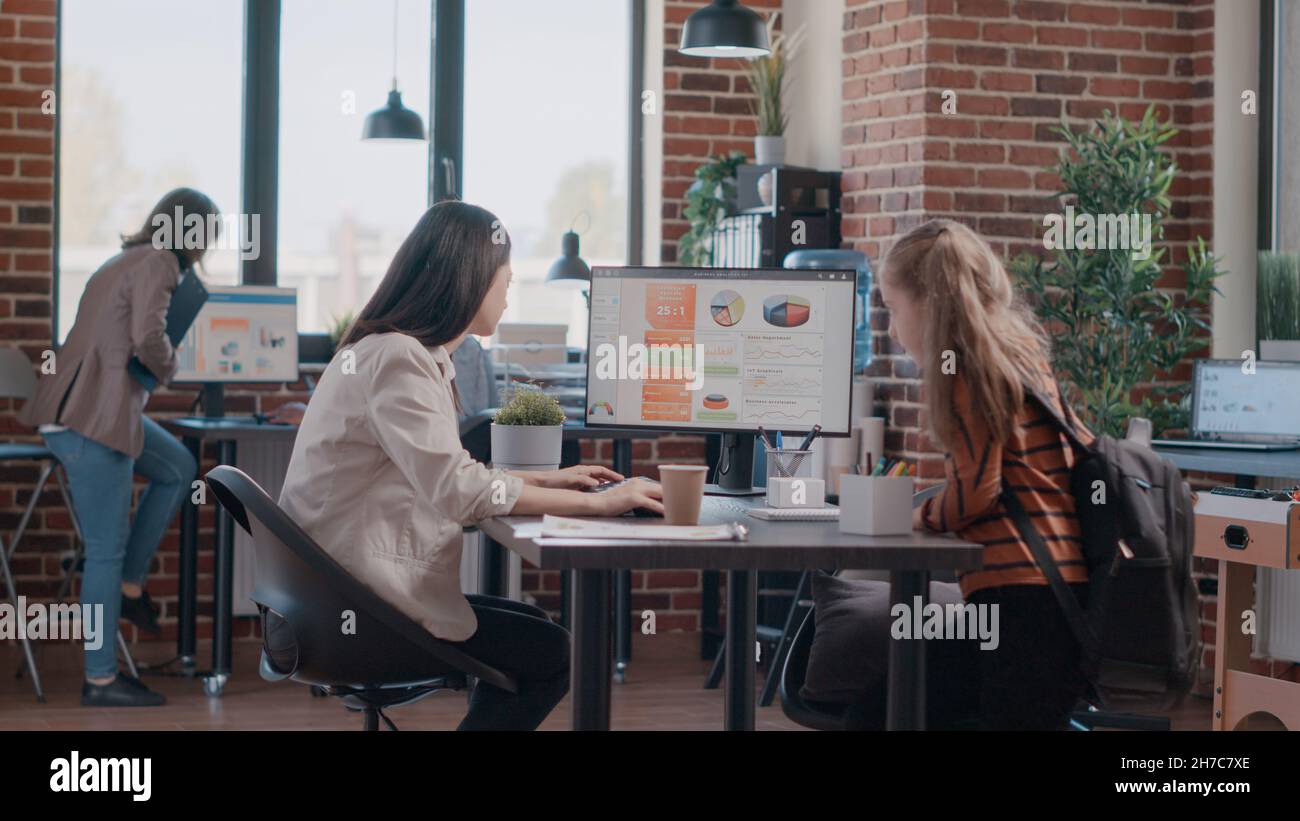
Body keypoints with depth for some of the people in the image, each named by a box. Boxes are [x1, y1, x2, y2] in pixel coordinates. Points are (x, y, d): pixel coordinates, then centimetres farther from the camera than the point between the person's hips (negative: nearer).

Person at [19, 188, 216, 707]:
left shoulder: (126, 260, 20)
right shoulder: (158, 262, -9)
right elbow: (148, 339, -21)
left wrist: (155, 367, 10)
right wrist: (170, 367, -3)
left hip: (82, 409, 10)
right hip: (93, 421, -10)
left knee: (179, 469, 23)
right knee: (107, 549, -2)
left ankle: (129, 586, 21)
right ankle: (101, 681, 5)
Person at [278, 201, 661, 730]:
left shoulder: (400, 352, 12)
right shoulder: (398, 361, -19)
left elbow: (439, 473, 17)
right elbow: (458, 491, -28)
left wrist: (546, 480, 13)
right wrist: (596, 504, -23)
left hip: (346, 589, 10)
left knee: (531, 625, 20)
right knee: (550, 654, 1)